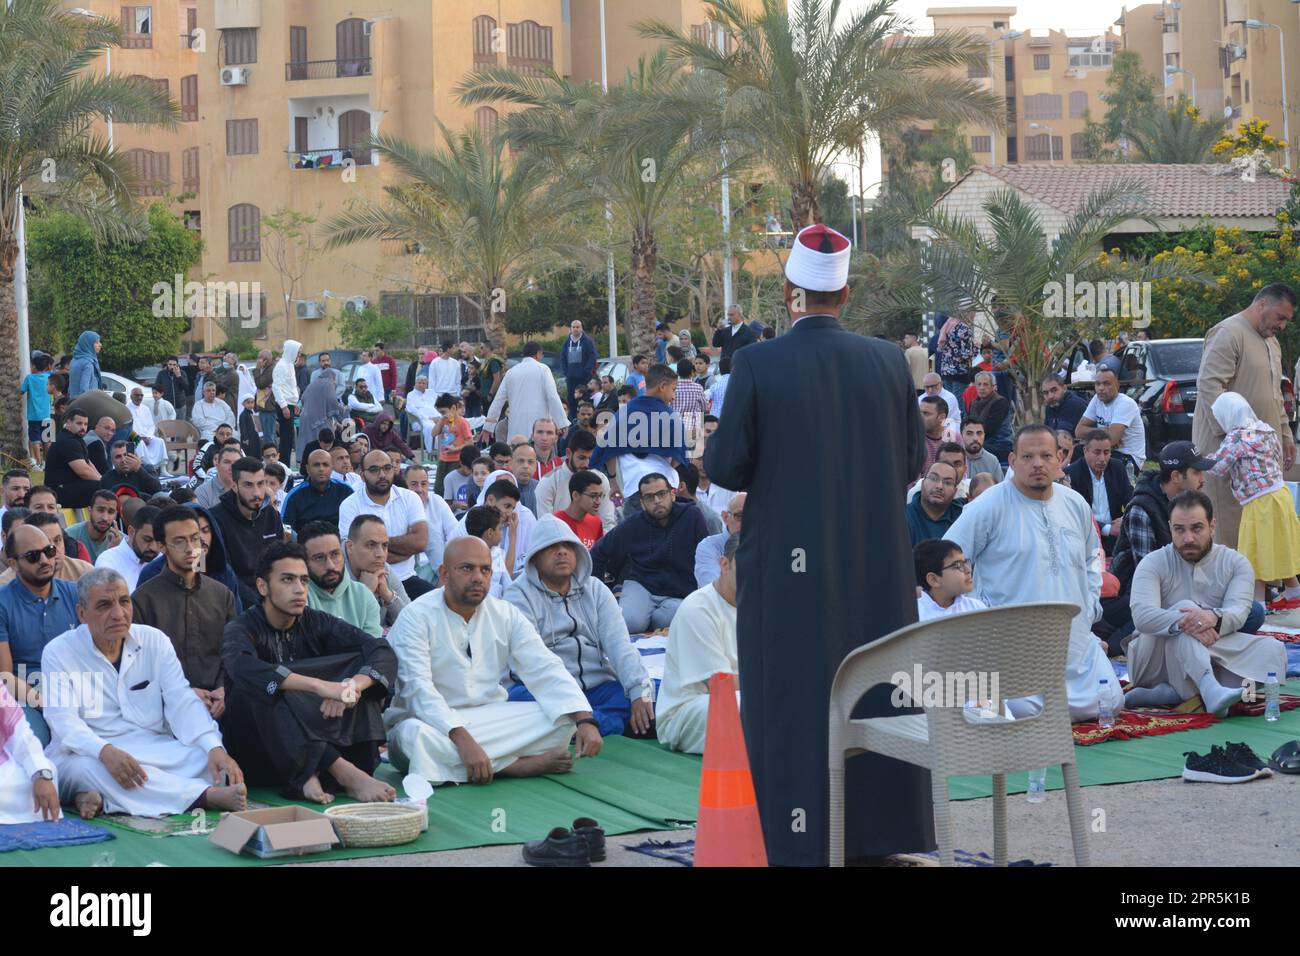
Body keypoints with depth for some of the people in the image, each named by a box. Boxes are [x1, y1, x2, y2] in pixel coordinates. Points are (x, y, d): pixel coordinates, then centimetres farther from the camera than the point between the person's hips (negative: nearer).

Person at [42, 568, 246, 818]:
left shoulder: (154, 641, 7)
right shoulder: (59, 653, -1)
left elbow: (182, 702, -2)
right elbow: (64, 720, -14)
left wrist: (215, 748, -22)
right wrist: (106, 752, -35)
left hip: (154, 748, 3)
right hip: (90, 753, -3)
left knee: (211, 759, -23)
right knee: (85, 768, -38)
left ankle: (105, 800, -36)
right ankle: (208, 796, -41)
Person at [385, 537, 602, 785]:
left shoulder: (506, 615, 5)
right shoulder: (418, 617, -10)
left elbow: (546, 670, -2)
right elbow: (418, 687, -22)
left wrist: (585, 720, -21)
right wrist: (463, 739, -36)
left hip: (491, 720, 4)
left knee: (563, 720, -14)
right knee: (414, 736, -39)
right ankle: (516, 765, -26)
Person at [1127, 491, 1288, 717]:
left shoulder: (1235, 563, 2)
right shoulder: (1154, 563, -5)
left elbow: (1238, 611, -16)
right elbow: (1142, 615, -23)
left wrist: (1214, 617, -41)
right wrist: (1183, 623, -42)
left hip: (1213, 656, 3)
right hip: (1154, 662, -3)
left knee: (1272, 649, -20)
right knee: (1185, 609, -28)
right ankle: (1210, 691, -52)